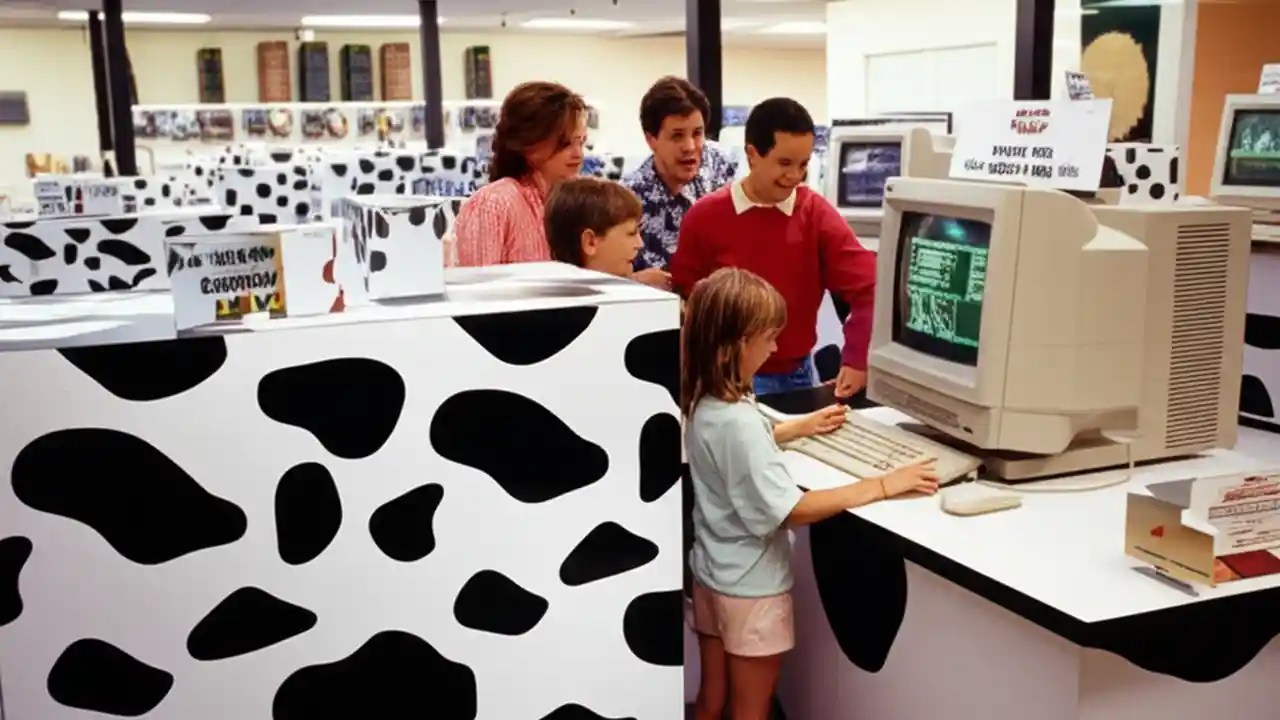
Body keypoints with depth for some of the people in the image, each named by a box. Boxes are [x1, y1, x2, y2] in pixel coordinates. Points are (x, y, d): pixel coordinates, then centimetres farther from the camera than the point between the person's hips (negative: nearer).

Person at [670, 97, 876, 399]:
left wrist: (857, 360, -19)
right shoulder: (705, 217, -4)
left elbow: (868, 287, -10)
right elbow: (683, 298, 2)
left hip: (796, 375, 1)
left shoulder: (817, 213, -4)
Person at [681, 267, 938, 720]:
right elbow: (791, 510, -29)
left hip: (710, 574, 8)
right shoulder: (738, 420, -29)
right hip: (750, 587, -8)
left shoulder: (703, 404, -1)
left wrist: (803, 427, 23)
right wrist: (881, 486, -27)